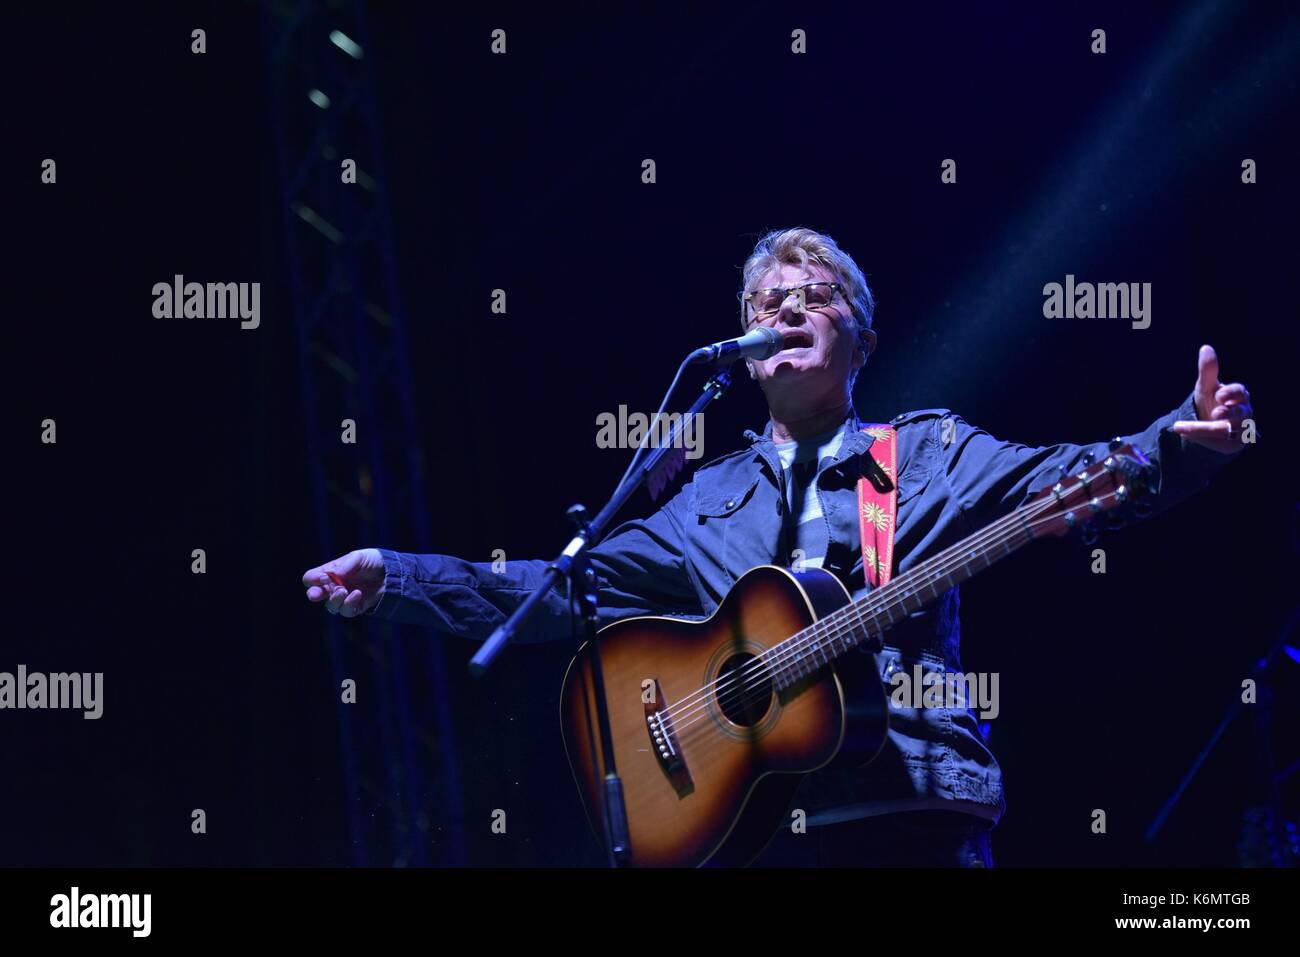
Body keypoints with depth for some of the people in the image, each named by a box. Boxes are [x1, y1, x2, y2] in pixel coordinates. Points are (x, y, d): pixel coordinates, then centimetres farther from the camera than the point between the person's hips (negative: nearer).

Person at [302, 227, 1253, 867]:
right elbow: (560, 588, 19)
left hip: (915, 811, -3)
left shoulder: (928, 453, 12)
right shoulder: (710, 503, 20)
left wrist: (1181, 441, -22)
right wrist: (395, 580, 10)